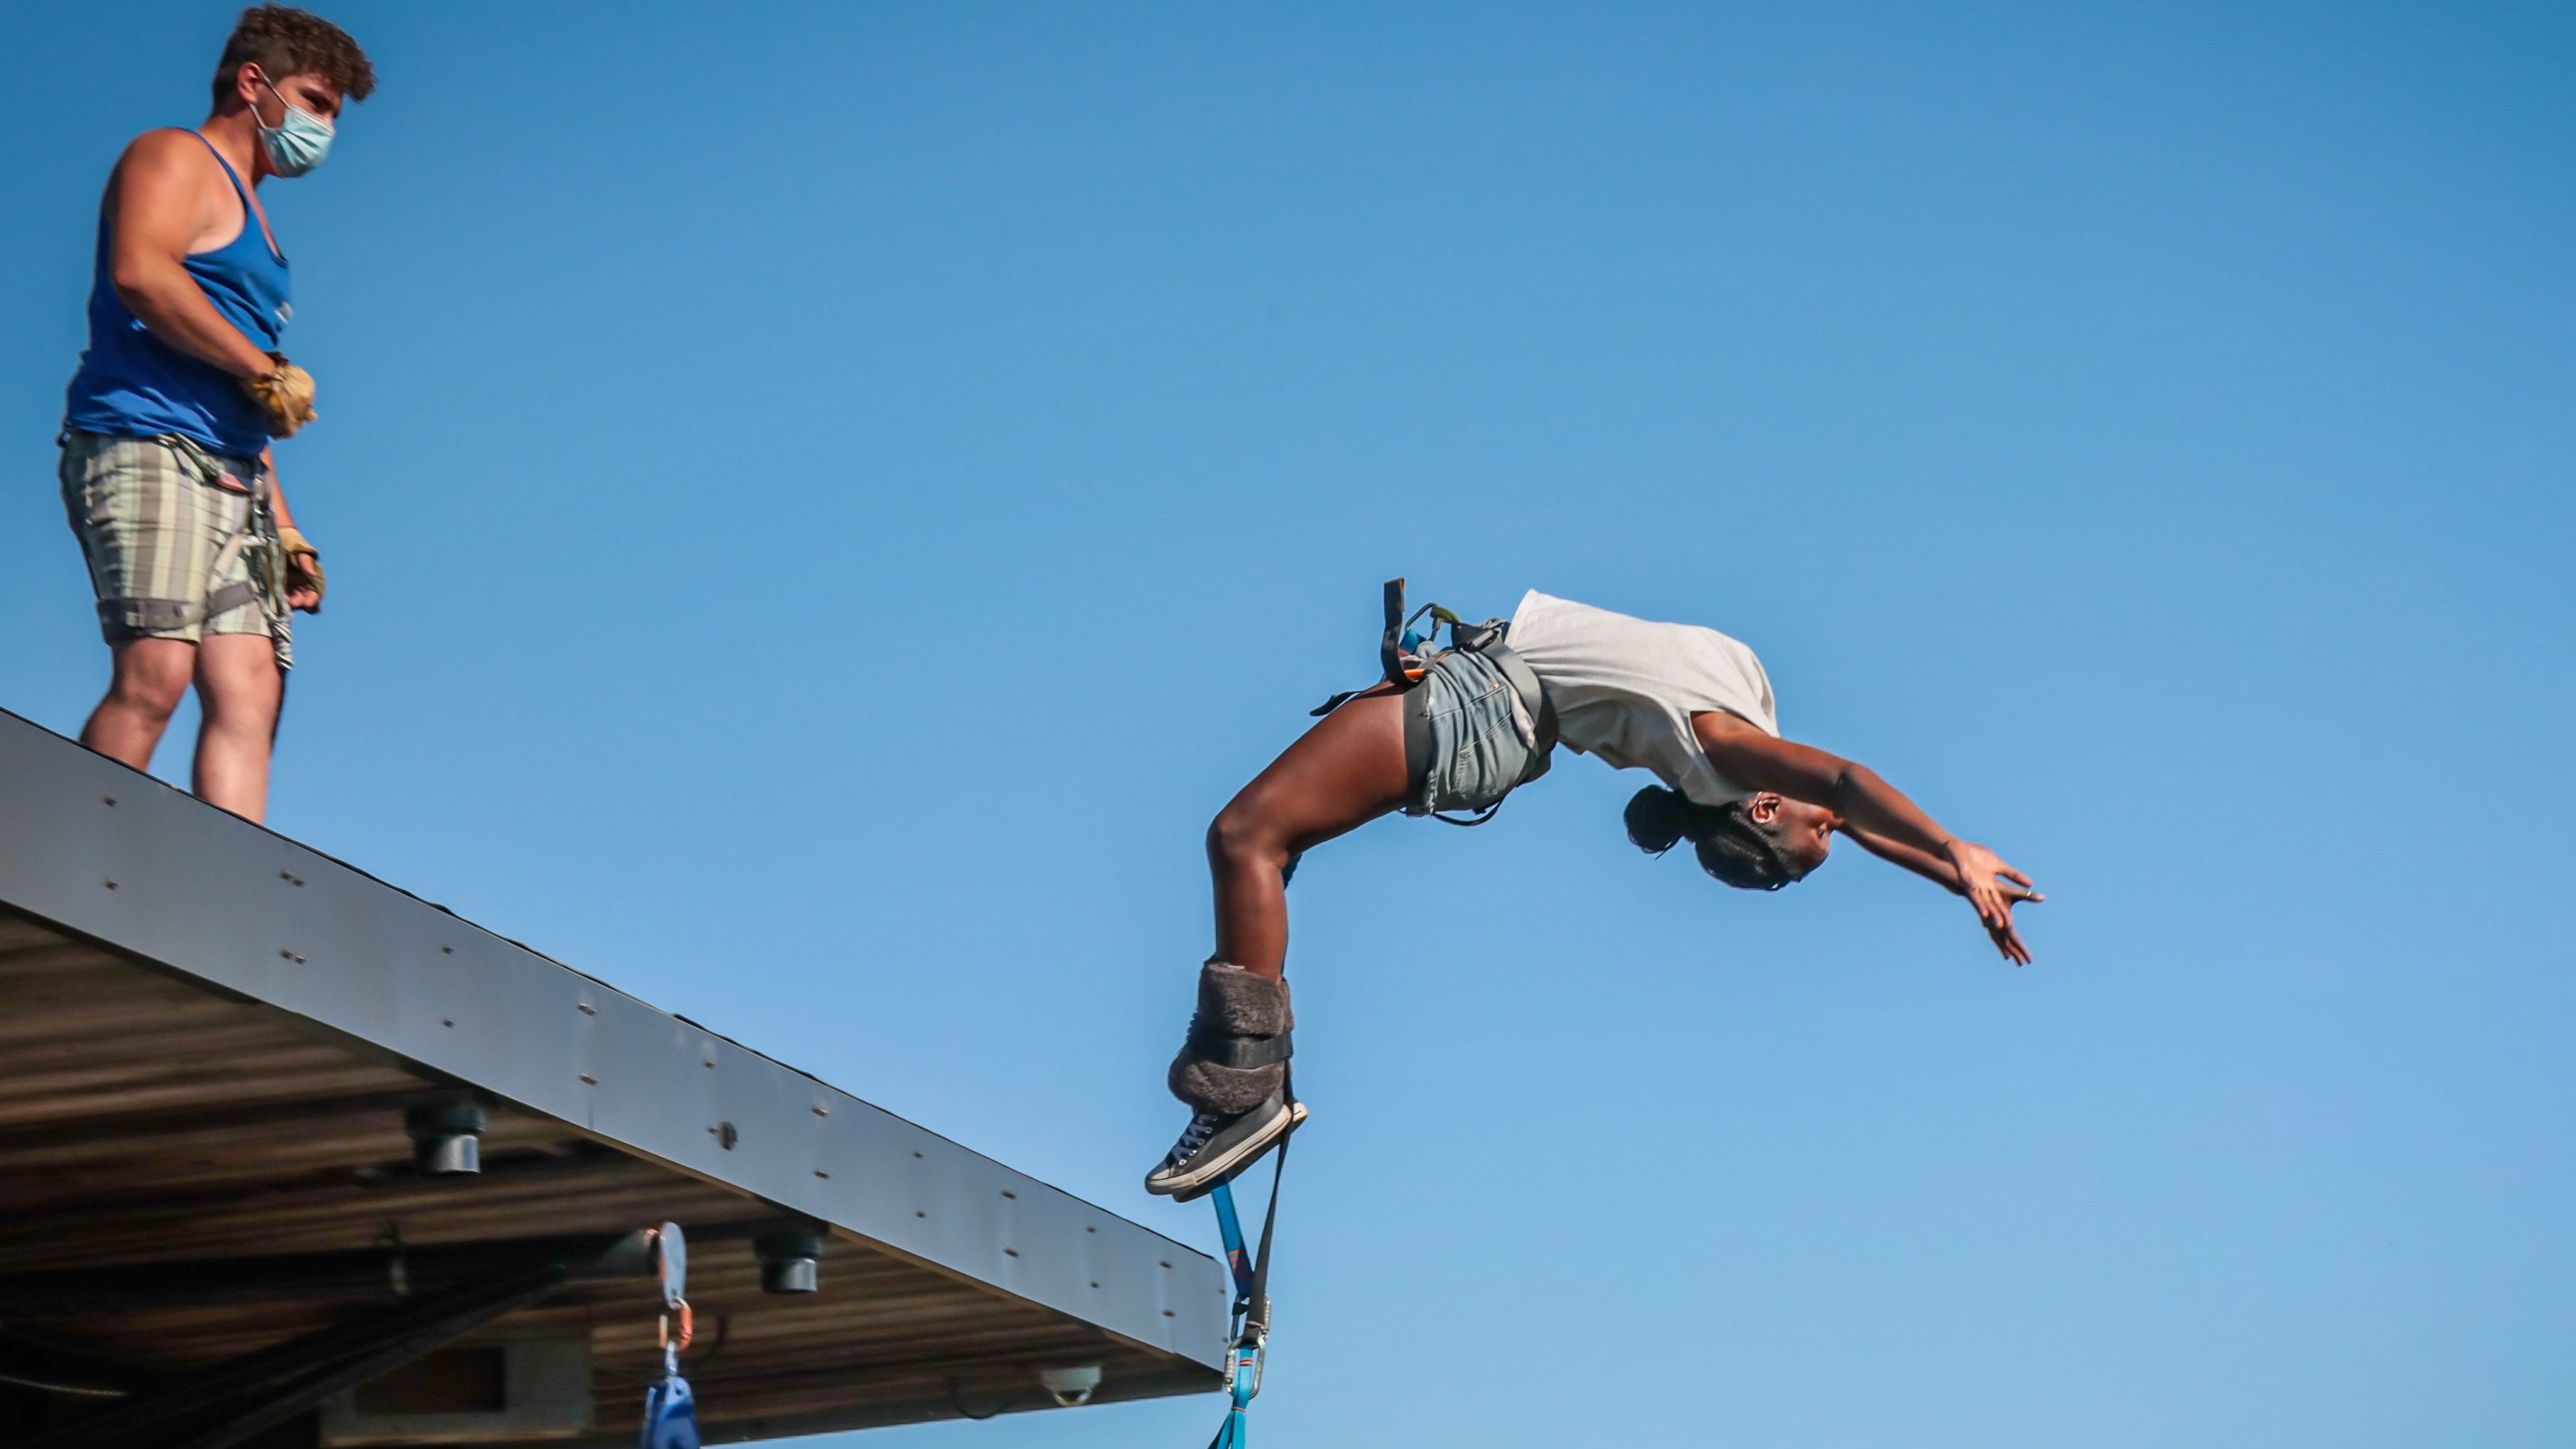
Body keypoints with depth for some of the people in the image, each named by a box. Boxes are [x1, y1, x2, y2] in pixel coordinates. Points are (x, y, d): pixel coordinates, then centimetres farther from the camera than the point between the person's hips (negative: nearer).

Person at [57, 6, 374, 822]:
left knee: (249, 692, -7)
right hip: (144, 448, -9)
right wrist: (268, 371, -12)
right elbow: (140, 273, -16)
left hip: (231, 479, 9)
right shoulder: (176, 159, 5)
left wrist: (284, 530, 23)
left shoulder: (250, 222, 32)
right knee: (154, 676, -23)